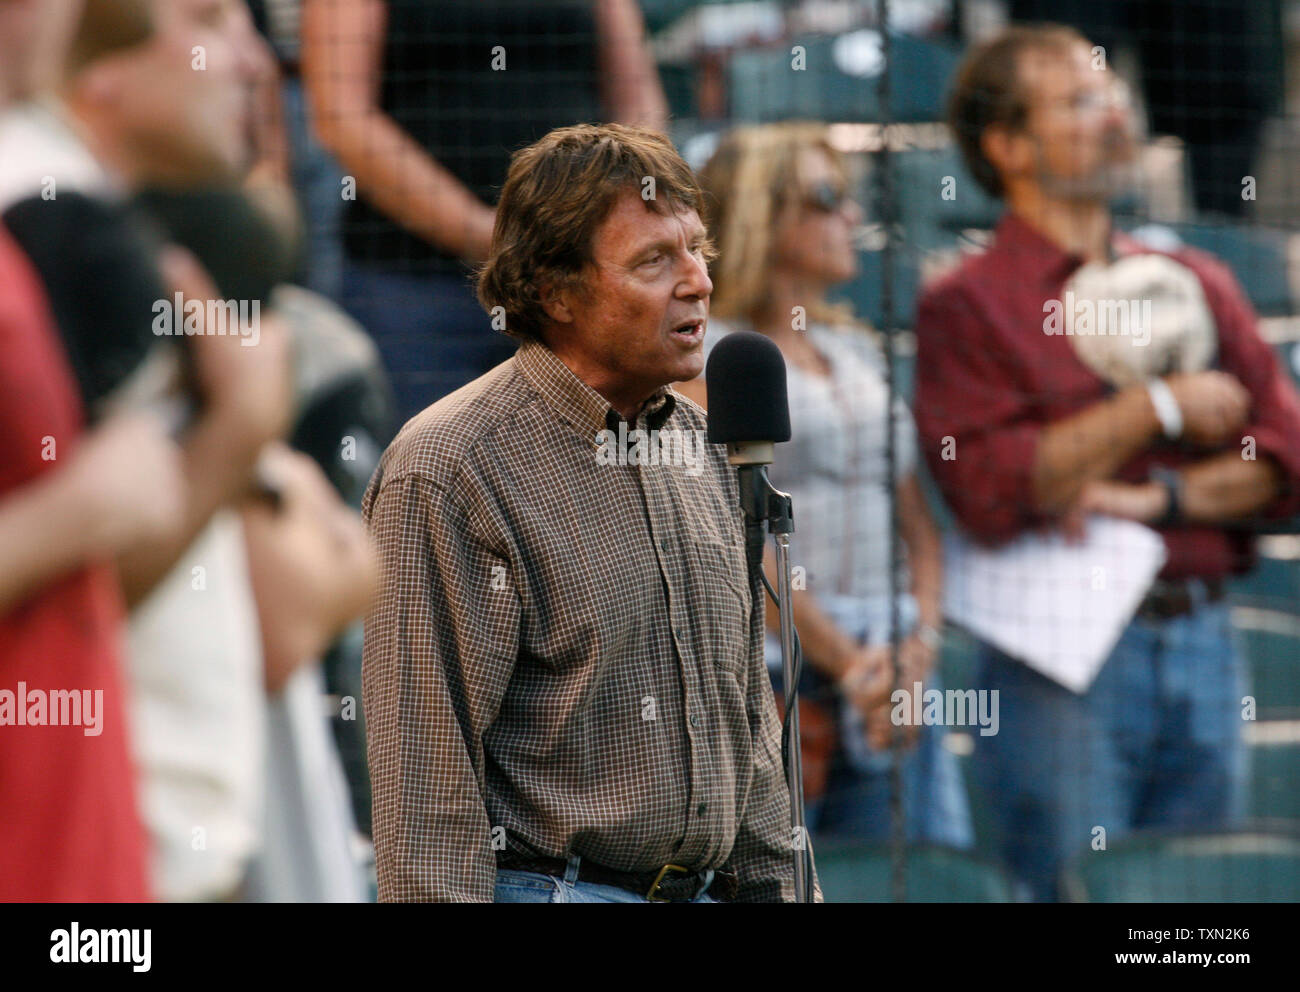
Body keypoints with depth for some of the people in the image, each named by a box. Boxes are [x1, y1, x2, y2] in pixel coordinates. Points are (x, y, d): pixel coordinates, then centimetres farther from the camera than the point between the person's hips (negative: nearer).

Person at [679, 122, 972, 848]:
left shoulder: (859, 350, 19)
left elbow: (917, 521, 18)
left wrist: (921, 641, 0)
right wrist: (850, 664, -11)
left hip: (888, 678, 6)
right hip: (766, 671, -6)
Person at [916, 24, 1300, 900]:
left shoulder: (1196, 284, 15)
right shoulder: (970, 304, -2)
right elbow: (990, 491, -15)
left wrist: (1161, 497, -9)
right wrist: (1162, 408, -9)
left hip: (1203, 641, 5)